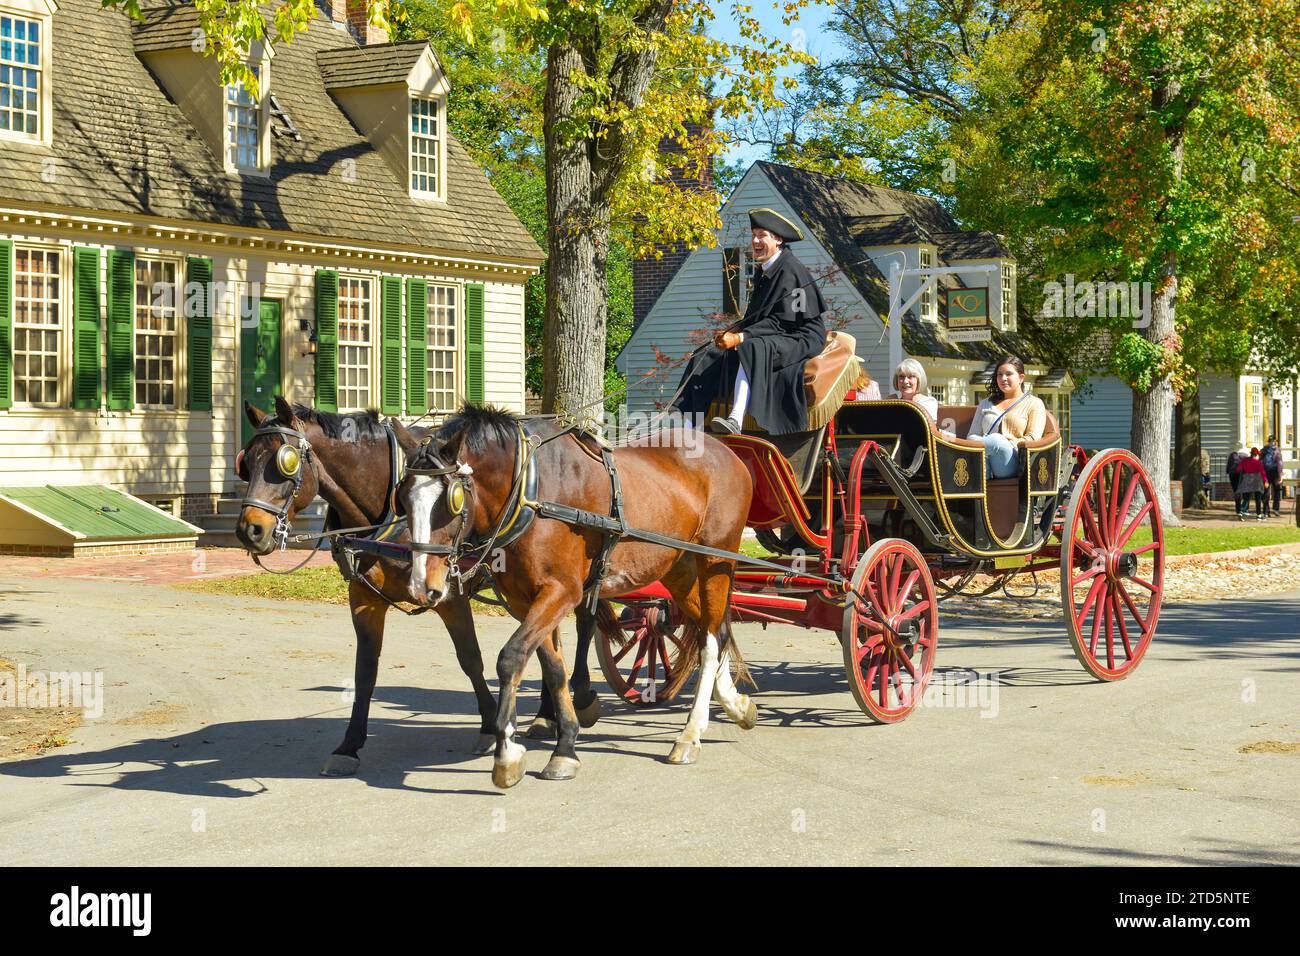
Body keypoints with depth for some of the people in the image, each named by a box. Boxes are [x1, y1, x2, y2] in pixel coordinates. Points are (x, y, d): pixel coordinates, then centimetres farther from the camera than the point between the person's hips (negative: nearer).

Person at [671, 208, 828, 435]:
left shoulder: (792, 271, -15)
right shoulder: (764, 271, 14)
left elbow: (780, 321, -21)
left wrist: (741, 337, -25)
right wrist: (733, 330, 1)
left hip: (800, 338, -10)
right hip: (772, 336, 10)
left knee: (752, 350, -39)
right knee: (708, 358, -2)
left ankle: (736, 419, -52)